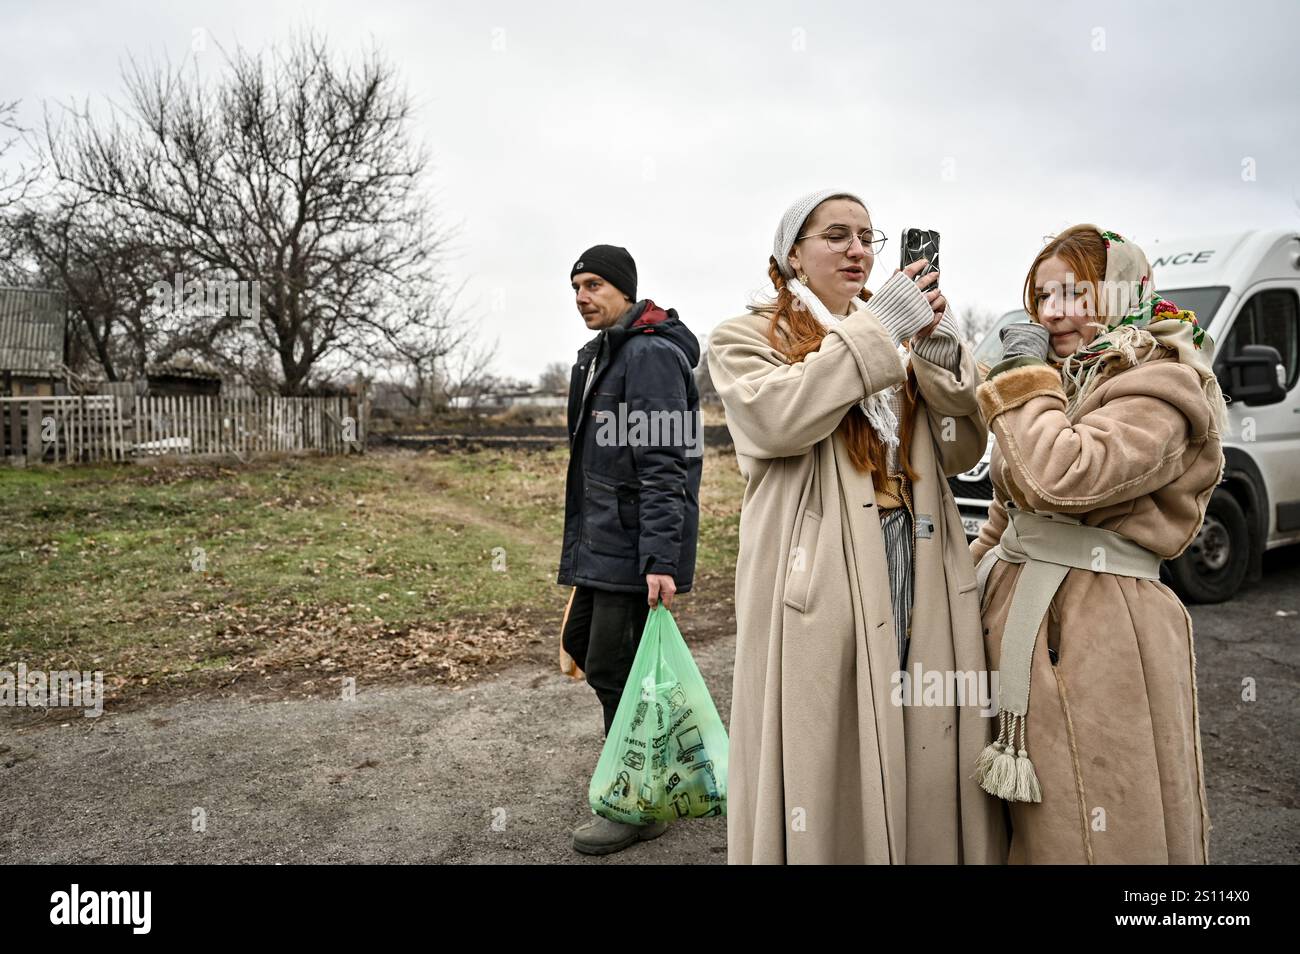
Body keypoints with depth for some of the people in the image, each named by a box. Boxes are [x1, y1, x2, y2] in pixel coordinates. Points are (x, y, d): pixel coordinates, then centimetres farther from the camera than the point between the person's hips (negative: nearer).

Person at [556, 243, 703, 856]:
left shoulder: (651, 355, -14)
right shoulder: (600, 356, 17)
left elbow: (662, 466, -22)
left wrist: (660, 561, -27)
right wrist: (582, 541, 23)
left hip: (636, 546, -10)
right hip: (603, 539, 10)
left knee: (612, 668, -4)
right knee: (581, 642, 17)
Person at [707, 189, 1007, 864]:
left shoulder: (897, 342, 20)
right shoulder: (744, 340, 6)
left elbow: (962, 453, 10)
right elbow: (775, 419, -17)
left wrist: (940, 349, -3)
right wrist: (875, 330, -12)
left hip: (922, 580, 5)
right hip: (819, 584, -5)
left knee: (924, 761, 8)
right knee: (824, 765, 0)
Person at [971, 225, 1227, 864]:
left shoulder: (1160, 389, -9)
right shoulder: (1063, 381, 19)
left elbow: (1064, 479, -28)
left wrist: (1024, 377, -15)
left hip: (1100, 634, -8)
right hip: (1015, 618, 8)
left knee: (1090, 831, 1)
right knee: (1028, 826, 15)